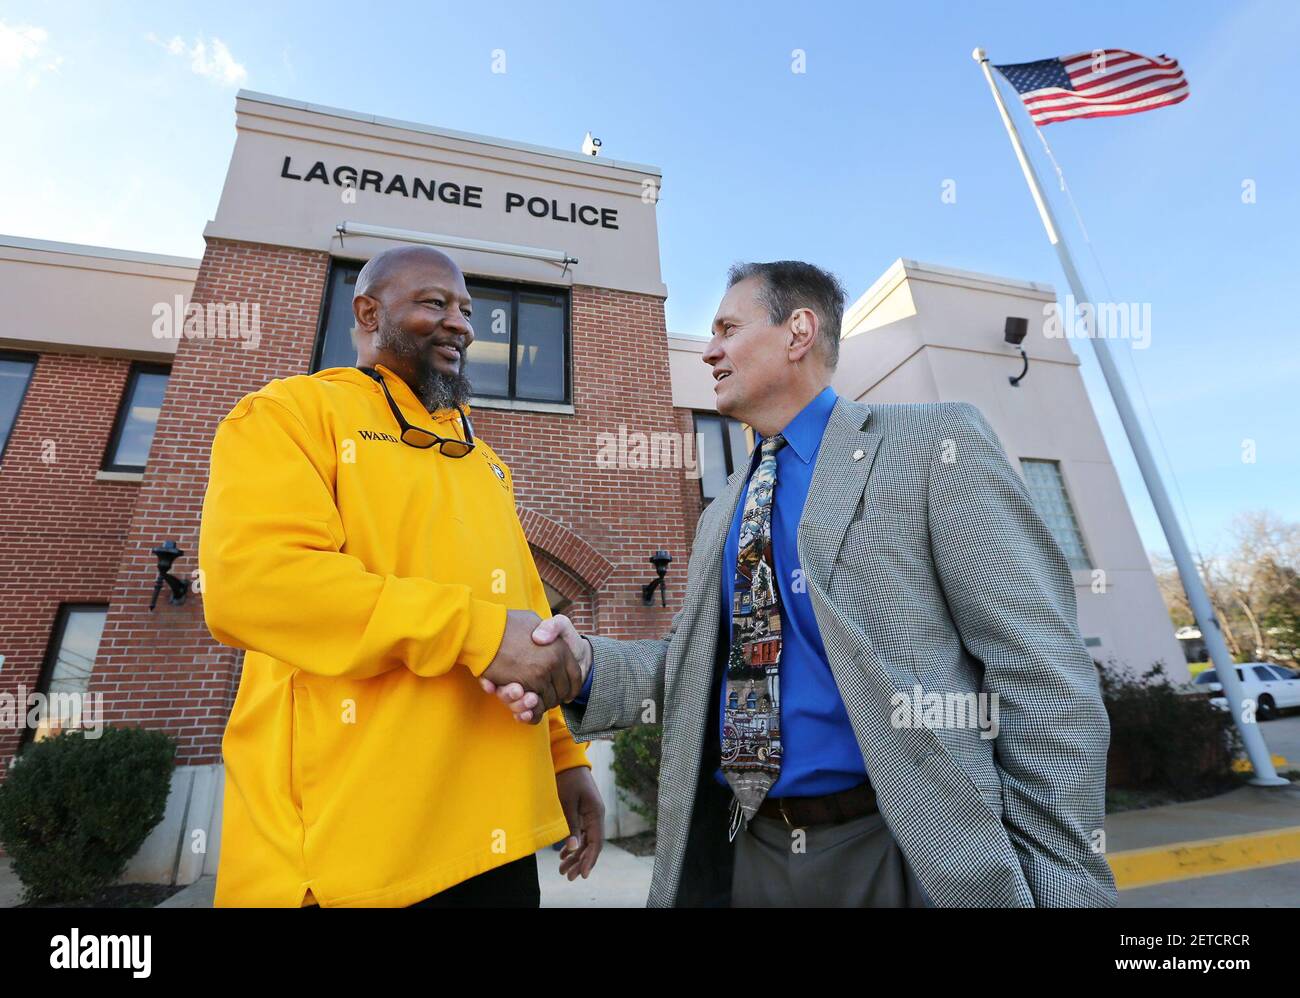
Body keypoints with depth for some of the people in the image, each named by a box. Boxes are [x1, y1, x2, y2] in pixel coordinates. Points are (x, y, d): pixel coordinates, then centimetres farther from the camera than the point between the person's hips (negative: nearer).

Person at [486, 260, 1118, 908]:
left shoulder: (936, 442, -7)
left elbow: (1039, 678, -11)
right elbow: (703, 661, 10)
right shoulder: (721, 516, 12)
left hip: (913, 856, -5)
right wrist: (591, 666, -8)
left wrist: (1063, 883, -12)